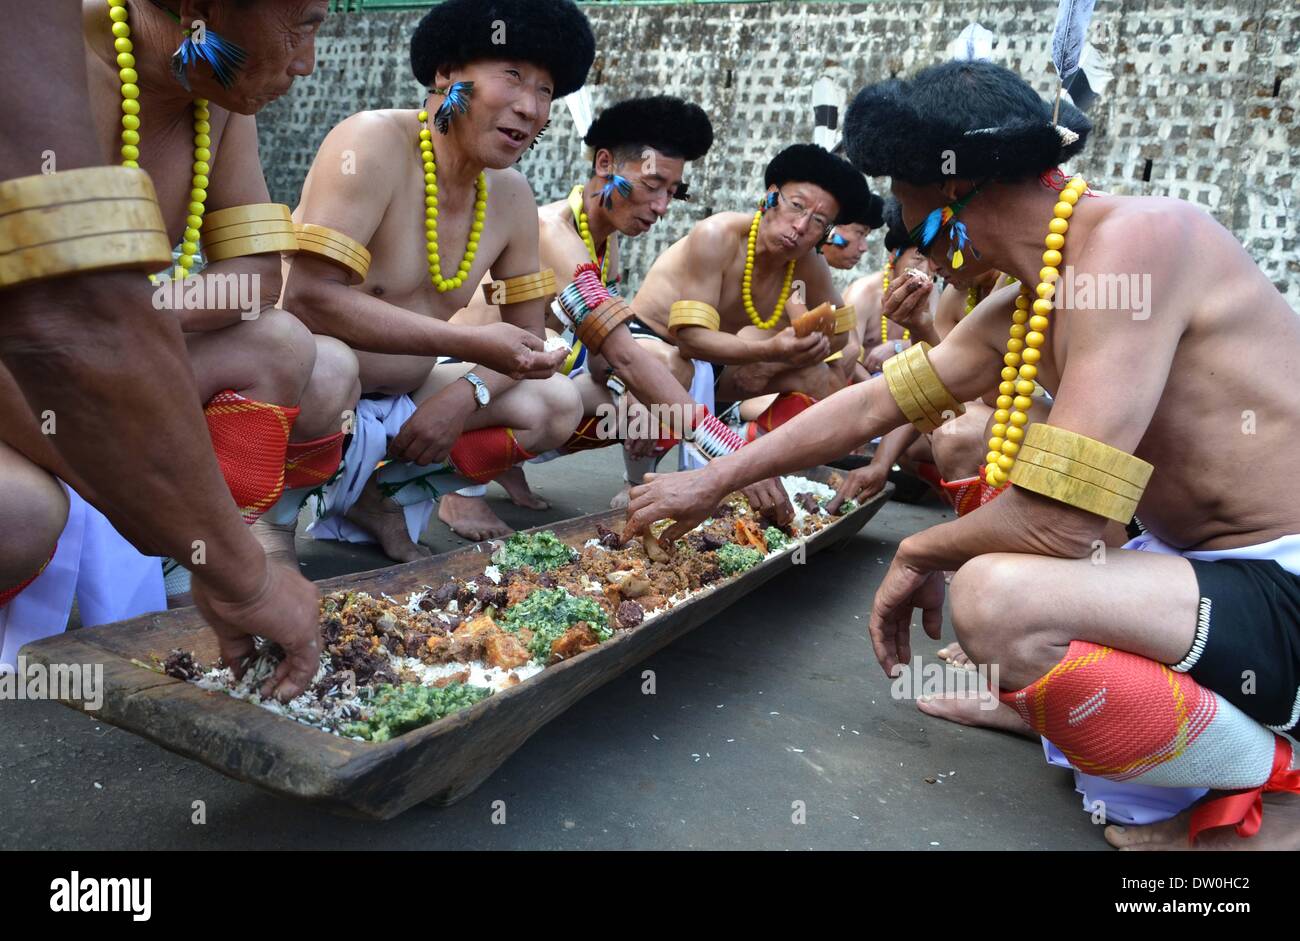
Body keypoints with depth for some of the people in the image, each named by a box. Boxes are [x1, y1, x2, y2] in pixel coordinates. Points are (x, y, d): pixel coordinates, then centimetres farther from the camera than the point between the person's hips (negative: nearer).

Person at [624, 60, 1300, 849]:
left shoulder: (1135, 237, -23)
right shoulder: (1017, 317, 6)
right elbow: (871, 404, 14)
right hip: (1219, 574, 9)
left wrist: (922, 552, -9)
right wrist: (712, 482, 19)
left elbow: (1058, 524, -29)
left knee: (998, 598, -32)